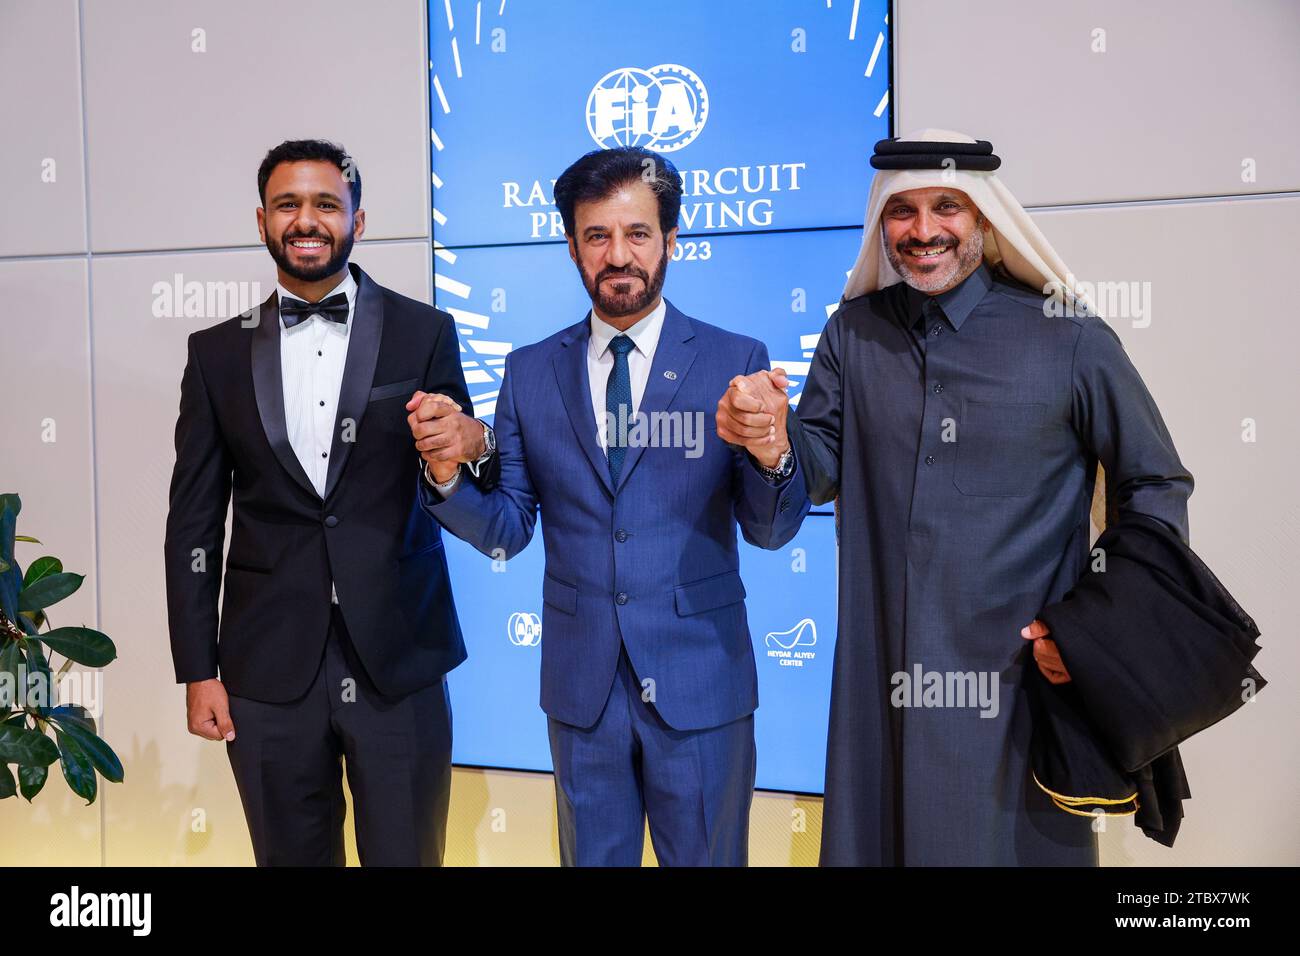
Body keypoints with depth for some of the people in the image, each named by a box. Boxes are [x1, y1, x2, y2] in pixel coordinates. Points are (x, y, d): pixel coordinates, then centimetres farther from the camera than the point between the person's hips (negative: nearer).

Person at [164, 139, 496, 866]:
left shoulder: (423, 333, 1)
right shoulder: (218, 352, 6)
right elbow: (194, 521, 7)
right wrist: (198, 669, 3)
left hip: (399, 663, -1)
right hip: (269, 669, 2)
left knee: (407, 855, 9)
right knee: (291, 856, 15)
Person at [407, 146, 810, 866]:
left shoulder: (735, 362, -5)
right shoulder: (530, 373, 2)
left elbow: (770, 531, -5)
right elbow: (506, 532, 2)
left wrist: (772, 455, -26)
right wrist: (450, 473, -18)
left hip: (700, 680, -1)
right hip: (580, 683, 2)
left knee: (707, 858, 15)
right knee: (591, 858, 20)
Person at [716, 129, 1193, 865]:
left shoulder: (1071, 340, -6)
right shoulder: (854, 333, 3)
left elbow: (1156, 487, 1)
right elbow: (823, 471, 4)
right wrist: (772, 434, -18)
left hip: (1023, 679, -2)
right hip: (881, 677, 3)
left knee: (1023, 840, 11)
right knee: (876, 838, 16)